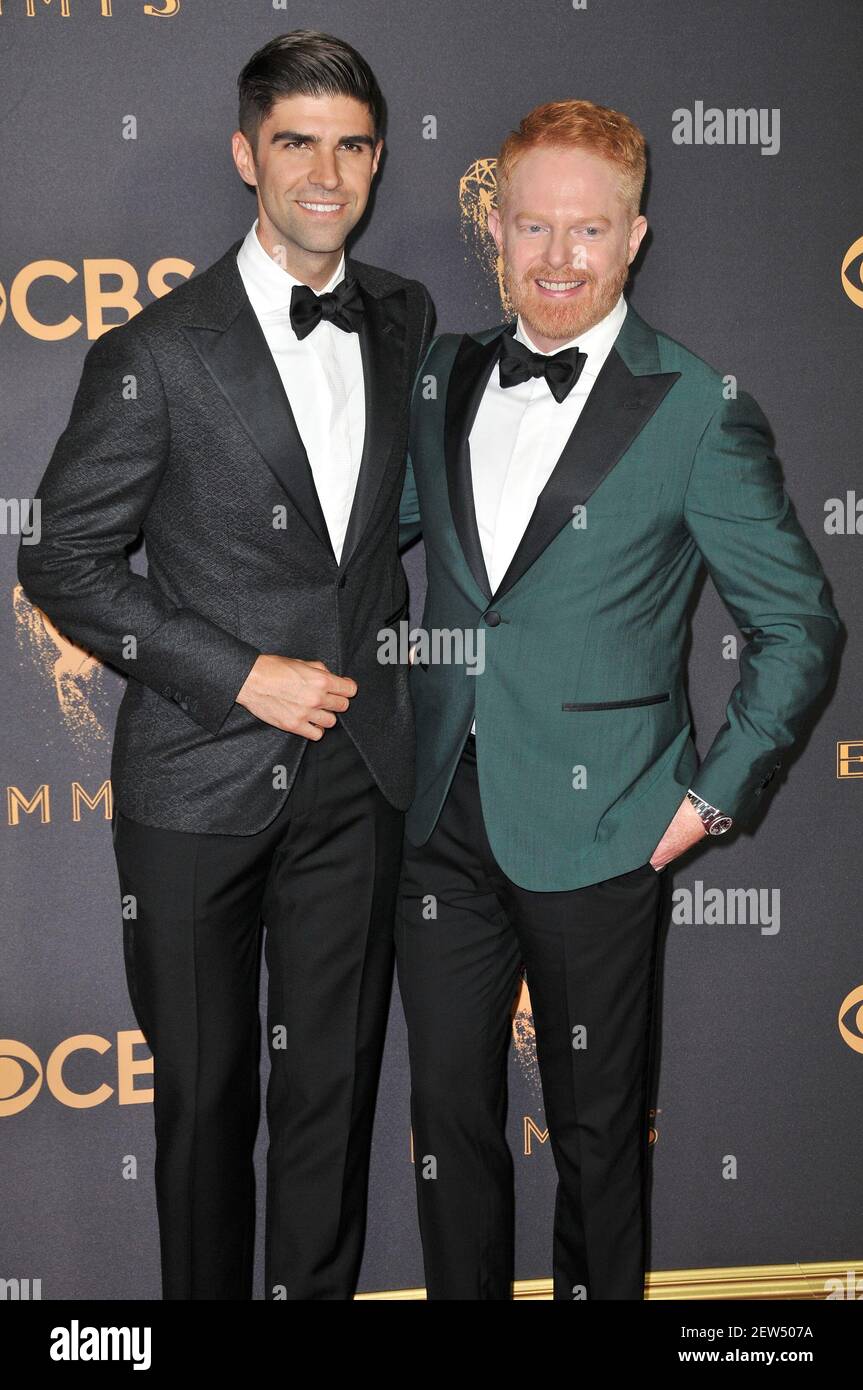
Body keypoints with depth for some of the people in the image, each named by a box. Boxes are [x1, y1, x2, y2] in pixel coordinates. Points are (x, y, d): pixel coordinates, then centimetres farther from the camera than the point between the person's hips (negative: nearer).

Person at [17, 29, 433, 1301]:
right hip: (199, 779, -3)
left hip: (354, 774, 4)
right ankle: (208, 1295, 31)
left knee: (334, 1086, 12)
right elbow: (65, 564, -8)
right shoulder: (158, 352, -10)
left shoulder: (405, 319, 6)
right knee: (205, 1088, 11)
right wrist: (244, 675, -14)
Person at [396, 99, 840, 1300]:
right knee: (449, 1108, 14)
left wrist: (716, 795, -7)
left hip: (595, 837, -4)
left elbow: (800, 625, -3)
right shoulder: (444, 376, 6)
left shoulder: (698, 415, -8)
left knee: (597, 1125, 11)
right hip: (446, 818, 4)